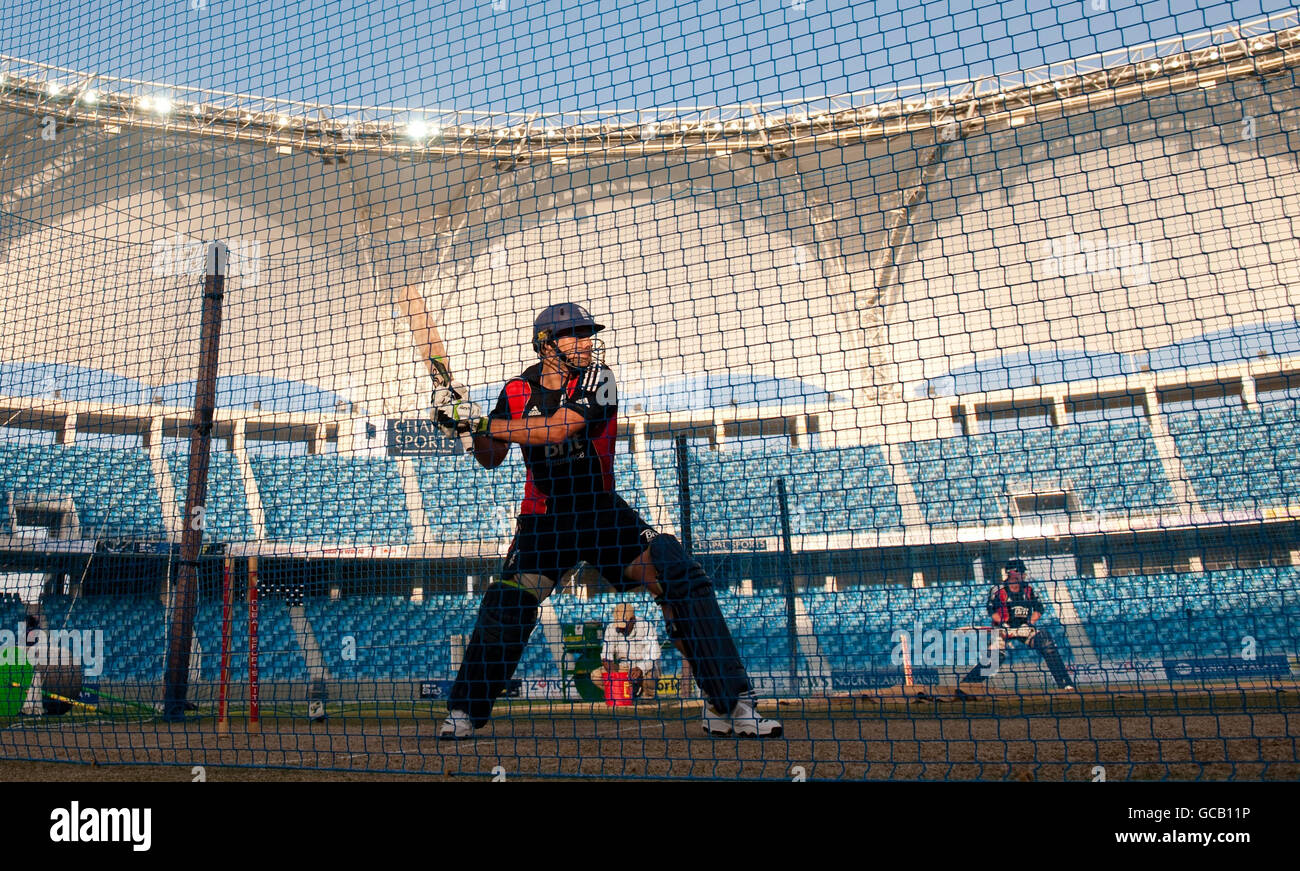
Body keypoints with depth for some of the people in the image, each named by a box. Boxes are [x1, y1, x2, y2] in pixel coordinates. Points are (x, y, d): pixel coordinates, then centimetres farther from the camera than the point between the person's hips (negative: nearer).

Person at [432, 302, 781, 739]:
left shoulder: (597, 379, -10)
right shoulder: (518, 391, 0)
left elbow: (555, 429, -26)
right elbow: (491, 459, 6)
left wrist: (479, 421, -25)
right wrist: (467, 420, -13)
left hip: (603, 510, -1)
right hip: (544, 517, 1)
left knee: (685, 583, -13)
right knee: (507, 603, -17)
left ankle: (730, 704, -5)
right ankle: (465, 711, 3)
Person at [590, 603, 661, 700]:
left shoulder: (646, 627, -15)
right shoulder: (611, 629, -4)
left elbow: (653, 655, -23)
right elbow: (606, 653, 0)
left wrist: (640, 669, -40)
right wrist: (607, 661, -25)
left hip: (644, 667, -4)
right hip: (623, 668, 4)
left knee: (648, 674, -40)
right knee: (595, 675, -17)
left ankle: (648, 695, -4)